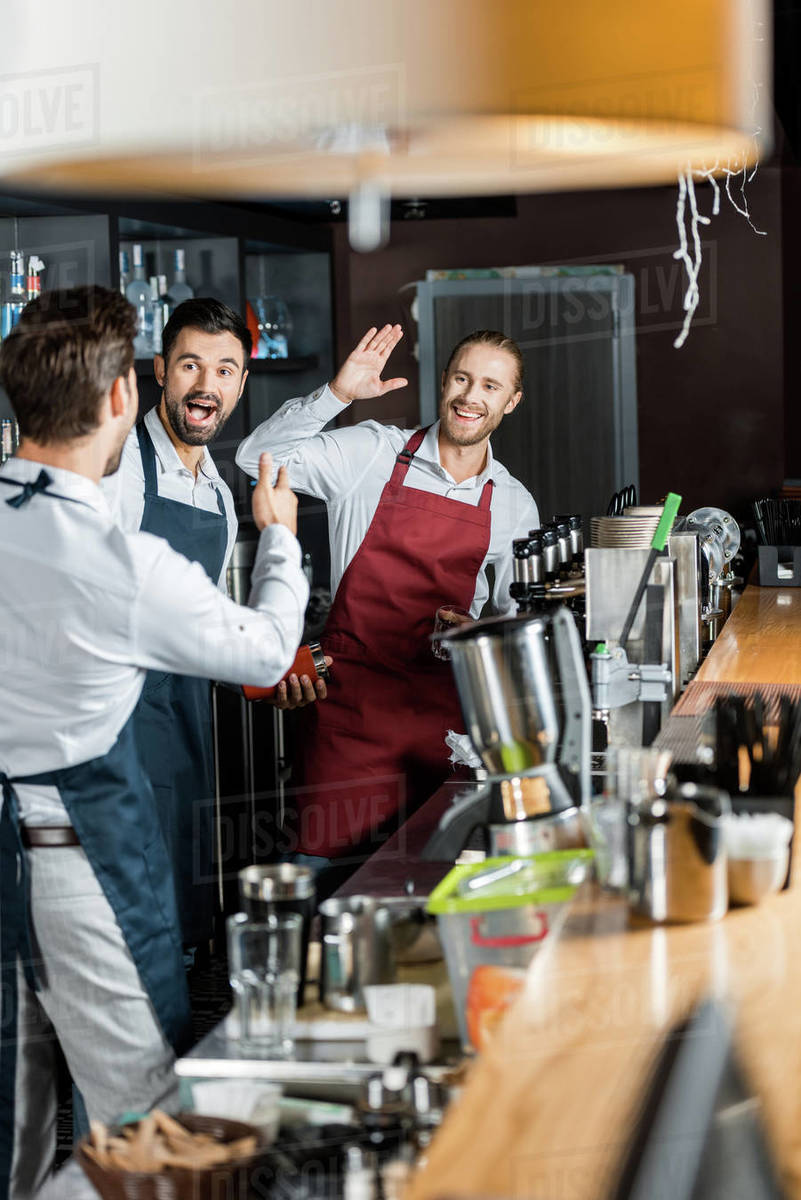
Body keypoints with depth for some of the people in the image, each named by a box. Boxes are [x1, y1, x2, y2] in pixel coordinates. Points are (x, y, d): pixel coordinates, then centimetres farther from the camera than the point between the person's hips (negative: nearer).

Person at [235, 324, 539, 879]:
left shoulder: (515, 506, 9)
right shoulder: (373, 453, -1)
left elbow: (513, 614, 16)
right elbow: (258, 458, -7)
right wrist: (337, 394, -18)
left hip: (444, 706, 3)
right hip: (352, 696, -3)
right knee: (333, 863, -5)